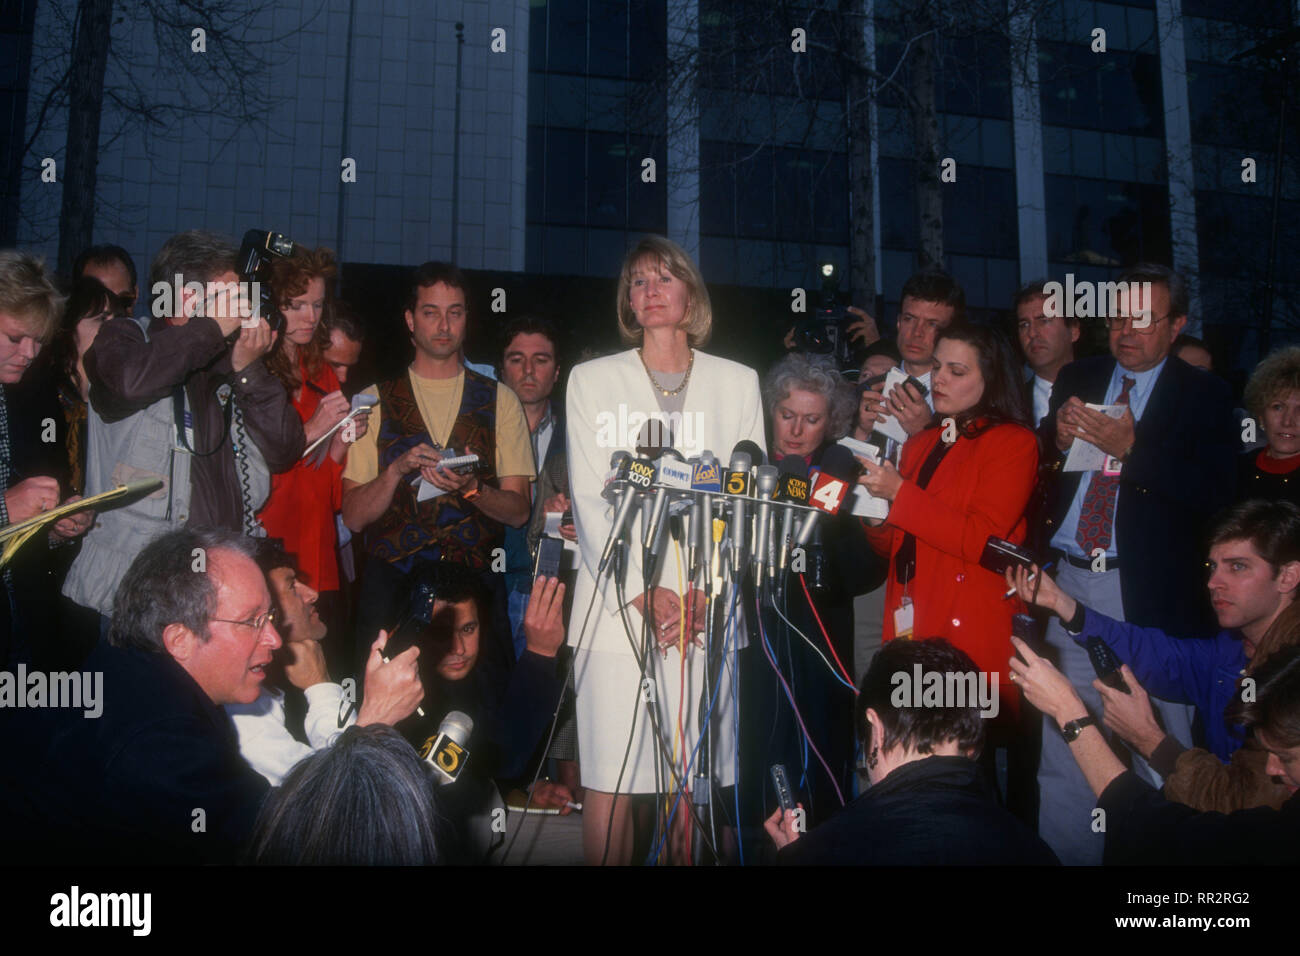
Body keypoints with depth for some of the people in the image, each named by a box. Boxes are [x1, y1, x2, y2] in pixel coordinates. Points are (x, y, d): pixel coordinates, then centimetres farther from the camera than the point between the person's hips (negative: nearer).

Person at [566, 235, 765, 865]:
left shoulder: (738, 383, 13)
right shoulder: (592, 380, 10)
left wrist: (706, 594, -7)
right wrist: (644, 595, -10)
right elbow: (590, 501, 1)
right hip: (618, 604, -1)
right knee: (610, 783, -1)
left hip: (707, 613, 1)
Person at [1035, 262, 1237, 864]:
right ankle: (1065, 855, 21)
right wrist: (1056, 438, -10)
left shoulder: (1204, 396, 2)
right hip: (1071, 584, 3)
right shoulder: (1077, 379, 12)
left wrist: (1132, 448, -19)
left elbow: (1214, 494, -11)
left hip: (1152, 594, -3)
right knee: (1062, 755, 8)